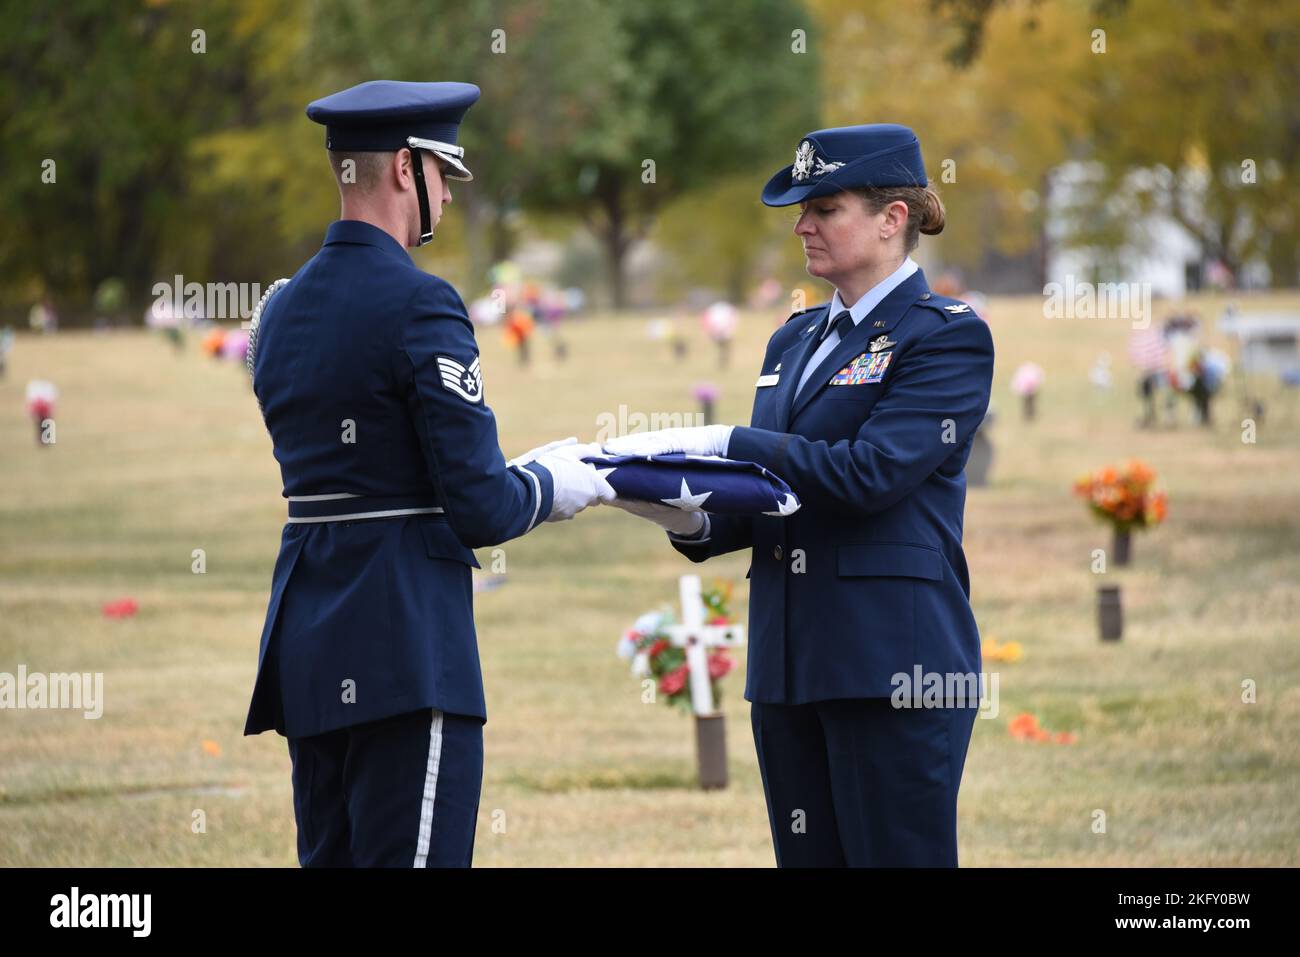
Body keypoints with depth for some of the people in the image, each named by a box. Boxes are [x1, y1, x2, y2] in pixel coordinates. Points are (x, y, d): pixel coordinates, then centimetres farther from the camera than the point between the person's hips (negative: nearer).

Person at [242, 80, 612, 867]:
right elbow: (481, 509, -15)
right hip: (406, 650, -8)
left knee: (329, 858, 11)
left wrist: (524, 476, 20)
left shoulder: (282, 310, 13)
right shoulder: (420, 306, -12)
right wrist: (550, 485, 7)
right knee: (413, 854, -7)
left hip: (307, 652, 8)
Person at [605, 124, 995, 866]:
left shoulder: (948, 335, -6)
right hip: (789, 663, 8)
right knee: (808, 857, 8)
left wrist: (717, 443, -18)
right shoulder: (795, 341, 18)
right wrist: (694, 519, -2)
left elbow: (871, 473, -18)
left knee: (897, 856, -6)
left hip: (892, 658, -8)